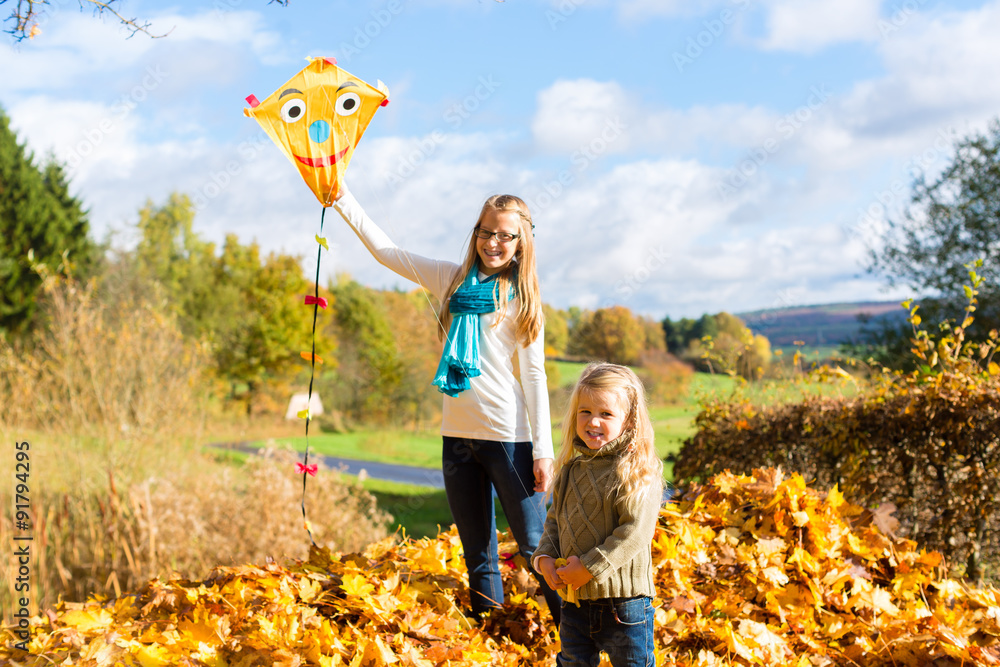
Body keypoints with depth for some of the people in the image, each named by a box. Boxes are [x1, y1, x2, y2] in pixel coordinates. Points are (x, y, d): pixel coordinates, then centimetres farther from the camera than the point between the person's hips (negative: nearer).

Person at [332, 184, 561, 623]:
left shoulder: (522, 297, 0)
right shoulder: (451, 279, 9)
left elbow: (534, 375, -3)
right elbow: (385, 251, 13)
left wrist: (543, 451, -7)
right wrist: (342, 199, 9)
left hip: (508, 437, -4)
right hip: (457, 434, 4)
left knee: (535, 546, -3)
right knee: (478, 555, 13)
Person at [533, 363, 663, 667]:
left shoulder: (637, 471, -14)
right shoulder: (571, 470, 8)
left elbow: (635, 531, -21)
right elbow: (554, 520, 17)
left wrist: (589, 567, -21)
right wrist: (545, 557, -1)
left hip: (624, 599, -6)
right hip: (575, 599, 6)